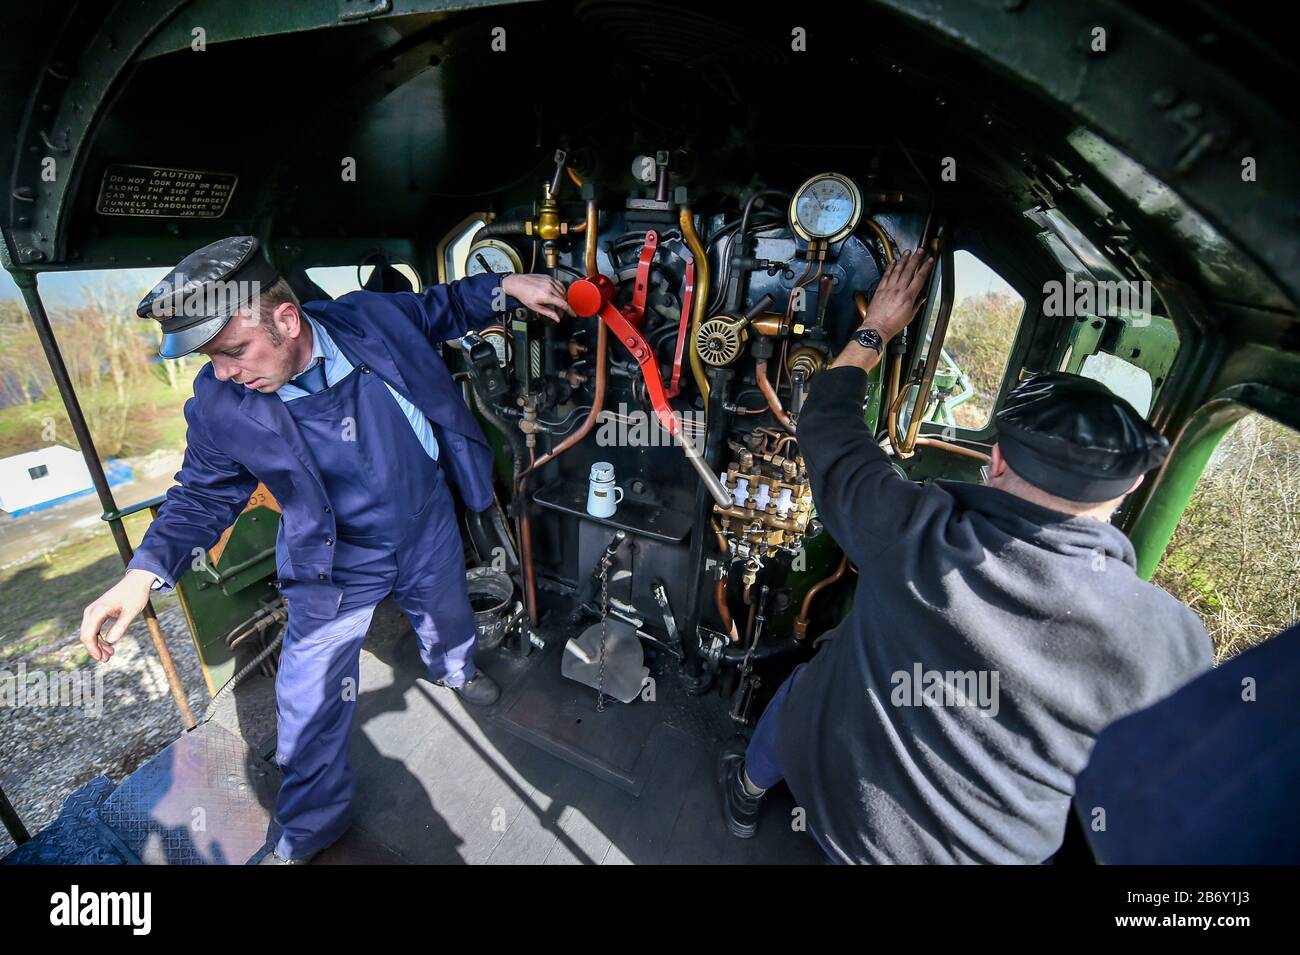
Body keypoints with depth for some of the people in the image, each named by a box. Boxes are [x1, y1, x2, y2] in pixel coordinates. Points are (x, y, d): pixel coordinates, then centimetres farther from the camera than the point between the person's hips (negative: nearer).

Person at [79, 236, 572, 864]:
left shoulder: (374, 316, -20)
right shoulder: (219, 406, -21)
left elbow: (441, 307, 1)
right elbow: (202, 496, -7)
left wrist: (507, 288, -10)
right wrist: (145, 573, -21)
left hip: (429, 533, 2)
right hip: (337, 566, -1)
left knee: (448, 625, 29)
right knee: (310, 706, 7)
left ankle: (454, 670, 68)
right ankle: (307, 830, 36)